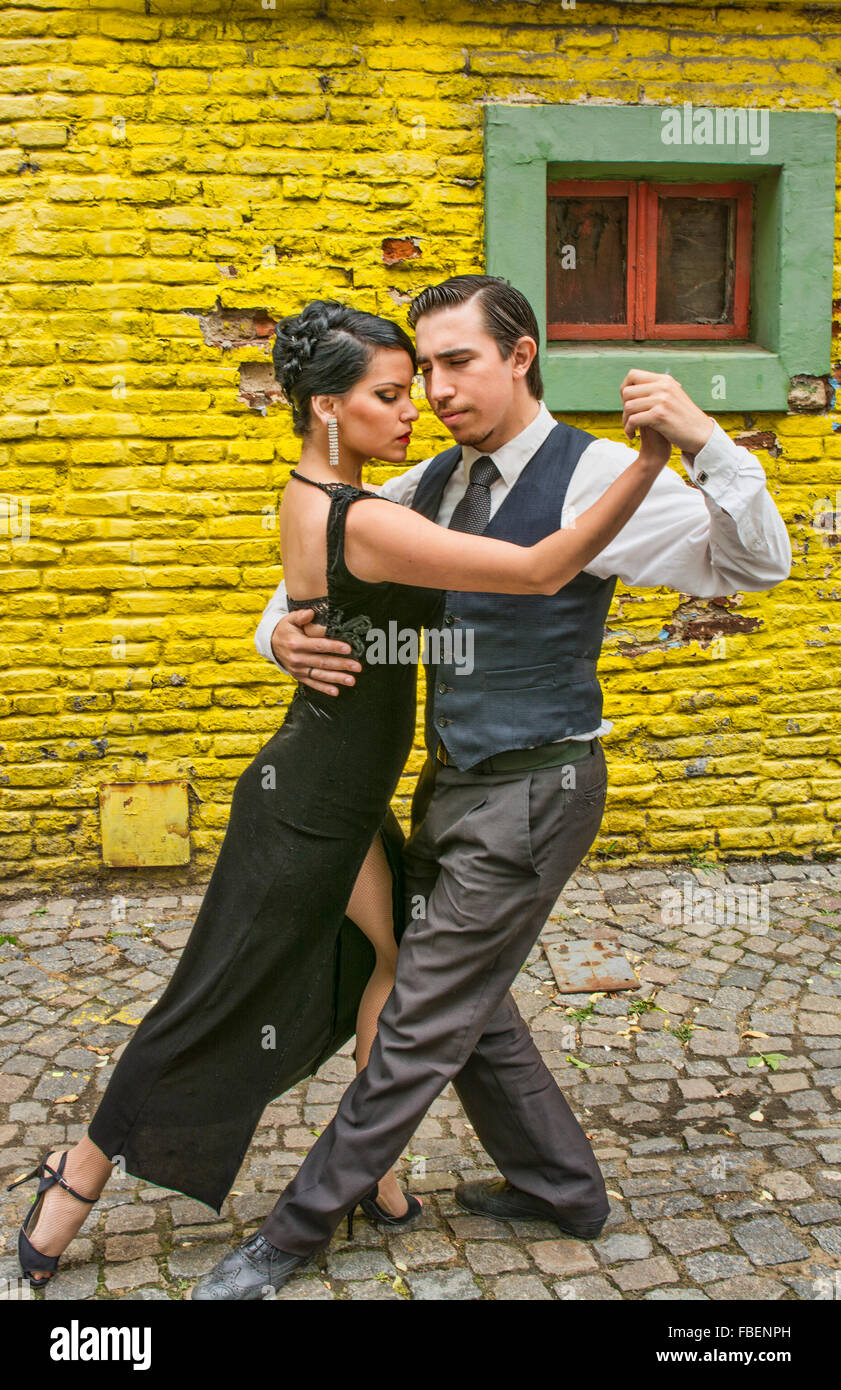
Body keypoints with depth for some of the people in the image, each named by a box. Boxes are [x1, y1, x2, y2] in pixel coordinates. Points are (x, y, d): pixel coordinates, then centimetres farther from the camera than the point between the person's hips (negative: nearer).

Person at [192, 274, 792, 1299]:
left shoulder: (590, 476, -15)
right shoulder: (432, 485, 6)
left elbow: (756, 564, -18)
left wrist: (703, 440, -34)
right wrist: (281, 631, -8)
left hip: (531, 794, -8)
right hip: (455, 783, 8)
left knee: (423, 1024, 3)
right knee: (467, 1007, 19)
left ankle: (296, 1229, 18)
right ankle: (562, 1186, 39)